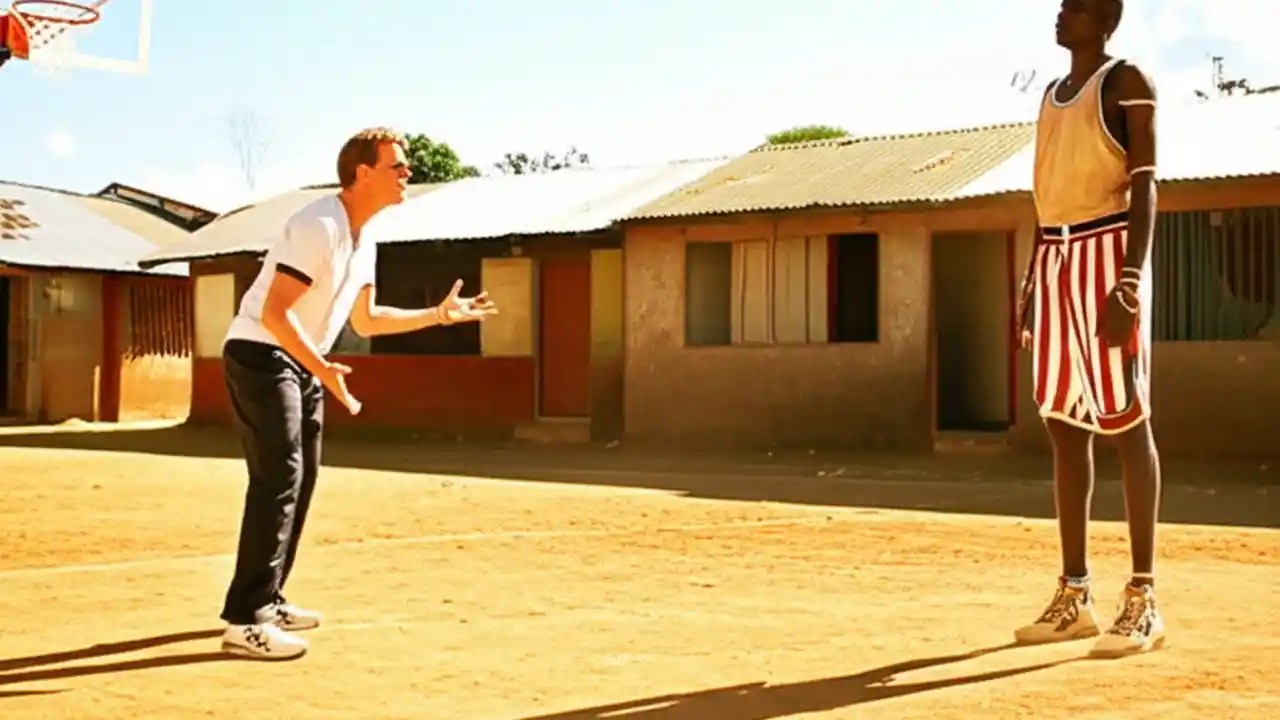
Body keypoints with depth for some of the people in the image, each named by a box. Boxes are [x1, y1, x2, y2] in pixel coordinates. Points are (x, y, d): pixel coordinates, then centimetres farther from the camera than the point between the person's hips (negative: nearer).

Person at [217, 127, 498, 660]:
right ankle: (245, 622, -16)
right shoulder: (318, 226, -22)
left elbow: (365, 320, 19)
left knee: (302, 478, 13)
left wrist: (440, 314, 14)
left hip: (302, 363, 10)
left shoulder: (364, 241, 9)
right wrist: (322, 369, -38)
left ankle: (268, 600, 24)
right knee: (279, 477, -16)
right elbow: (273, 314, -28)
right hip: (261, 354, -10)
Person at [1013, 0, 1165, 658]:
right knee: (1063, 426, 5)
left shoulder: (1126, 82, -2)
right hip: (1054, 259, 8)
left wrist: (1131, 278, -22)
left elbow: (1145, 184, -10)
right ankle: (1074, 594, 11)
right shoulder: (1053, 94, 21)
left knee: (1127, 420, -8)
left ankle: (1143, 599, -6)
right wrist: (1032, 281, 16)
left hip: (1106, 251, -8)